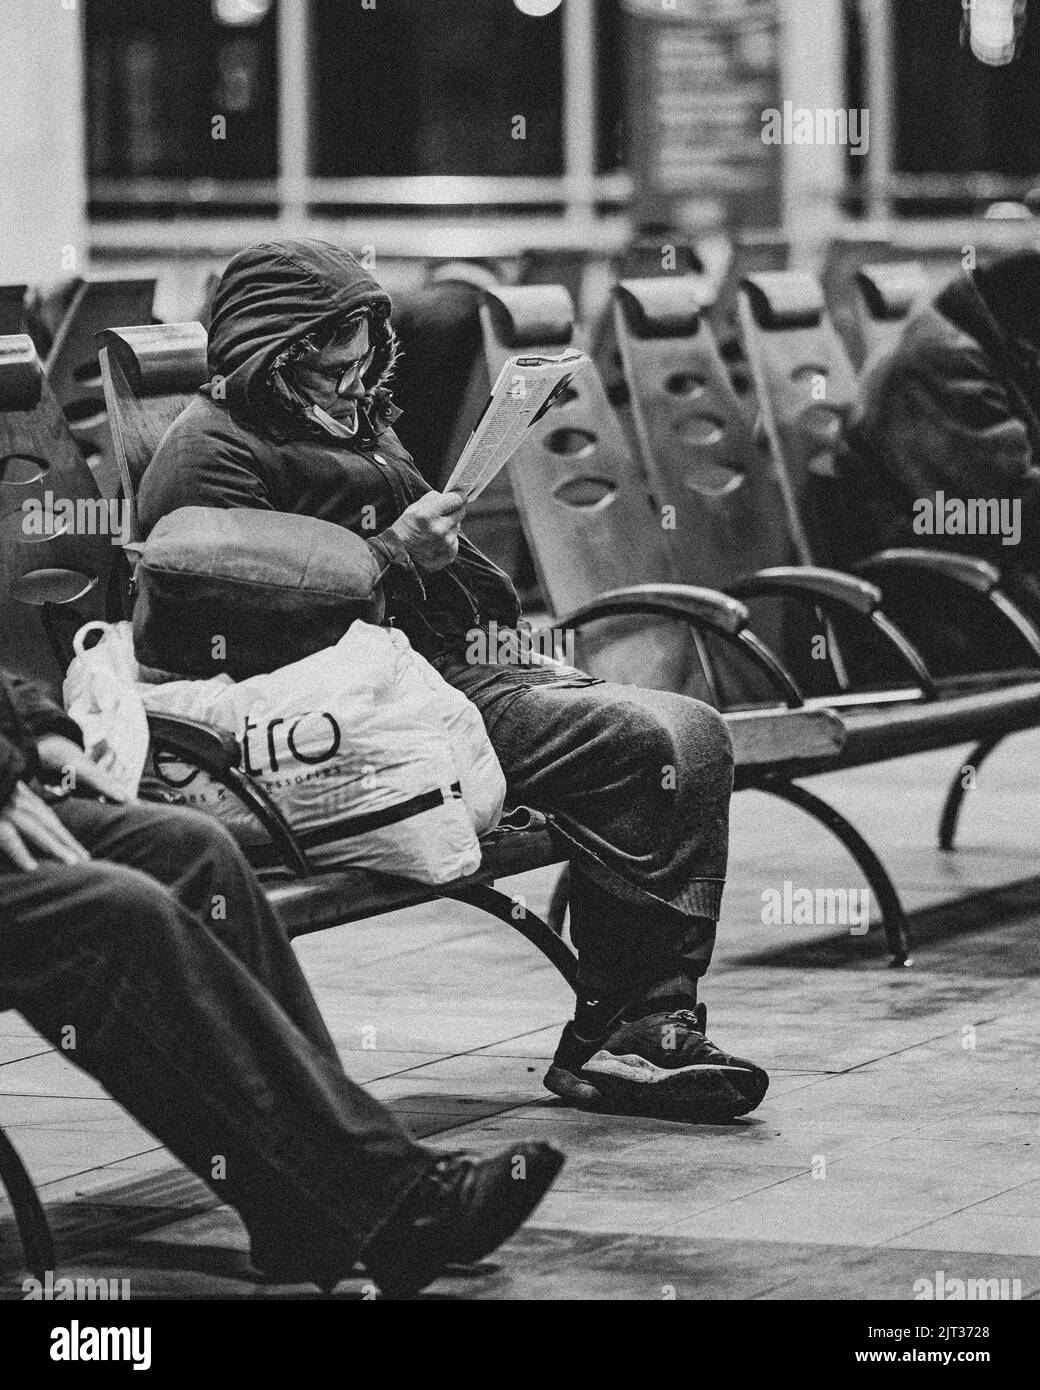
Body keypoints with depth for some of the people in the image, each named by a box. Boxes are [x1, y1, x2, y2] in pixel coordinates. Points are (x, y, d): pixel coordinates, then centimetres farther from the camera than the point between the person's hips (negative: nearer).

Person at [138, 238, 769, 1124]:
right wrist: (393, 556, -16)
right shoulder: (212, 451, -5)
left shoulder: (355, 423, 27)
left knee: (692, 736, -7)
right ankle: (617, 1036, -18)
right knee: (640, 741, -23)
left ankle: (654, 1023, -13)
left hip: (451, 667, 10)